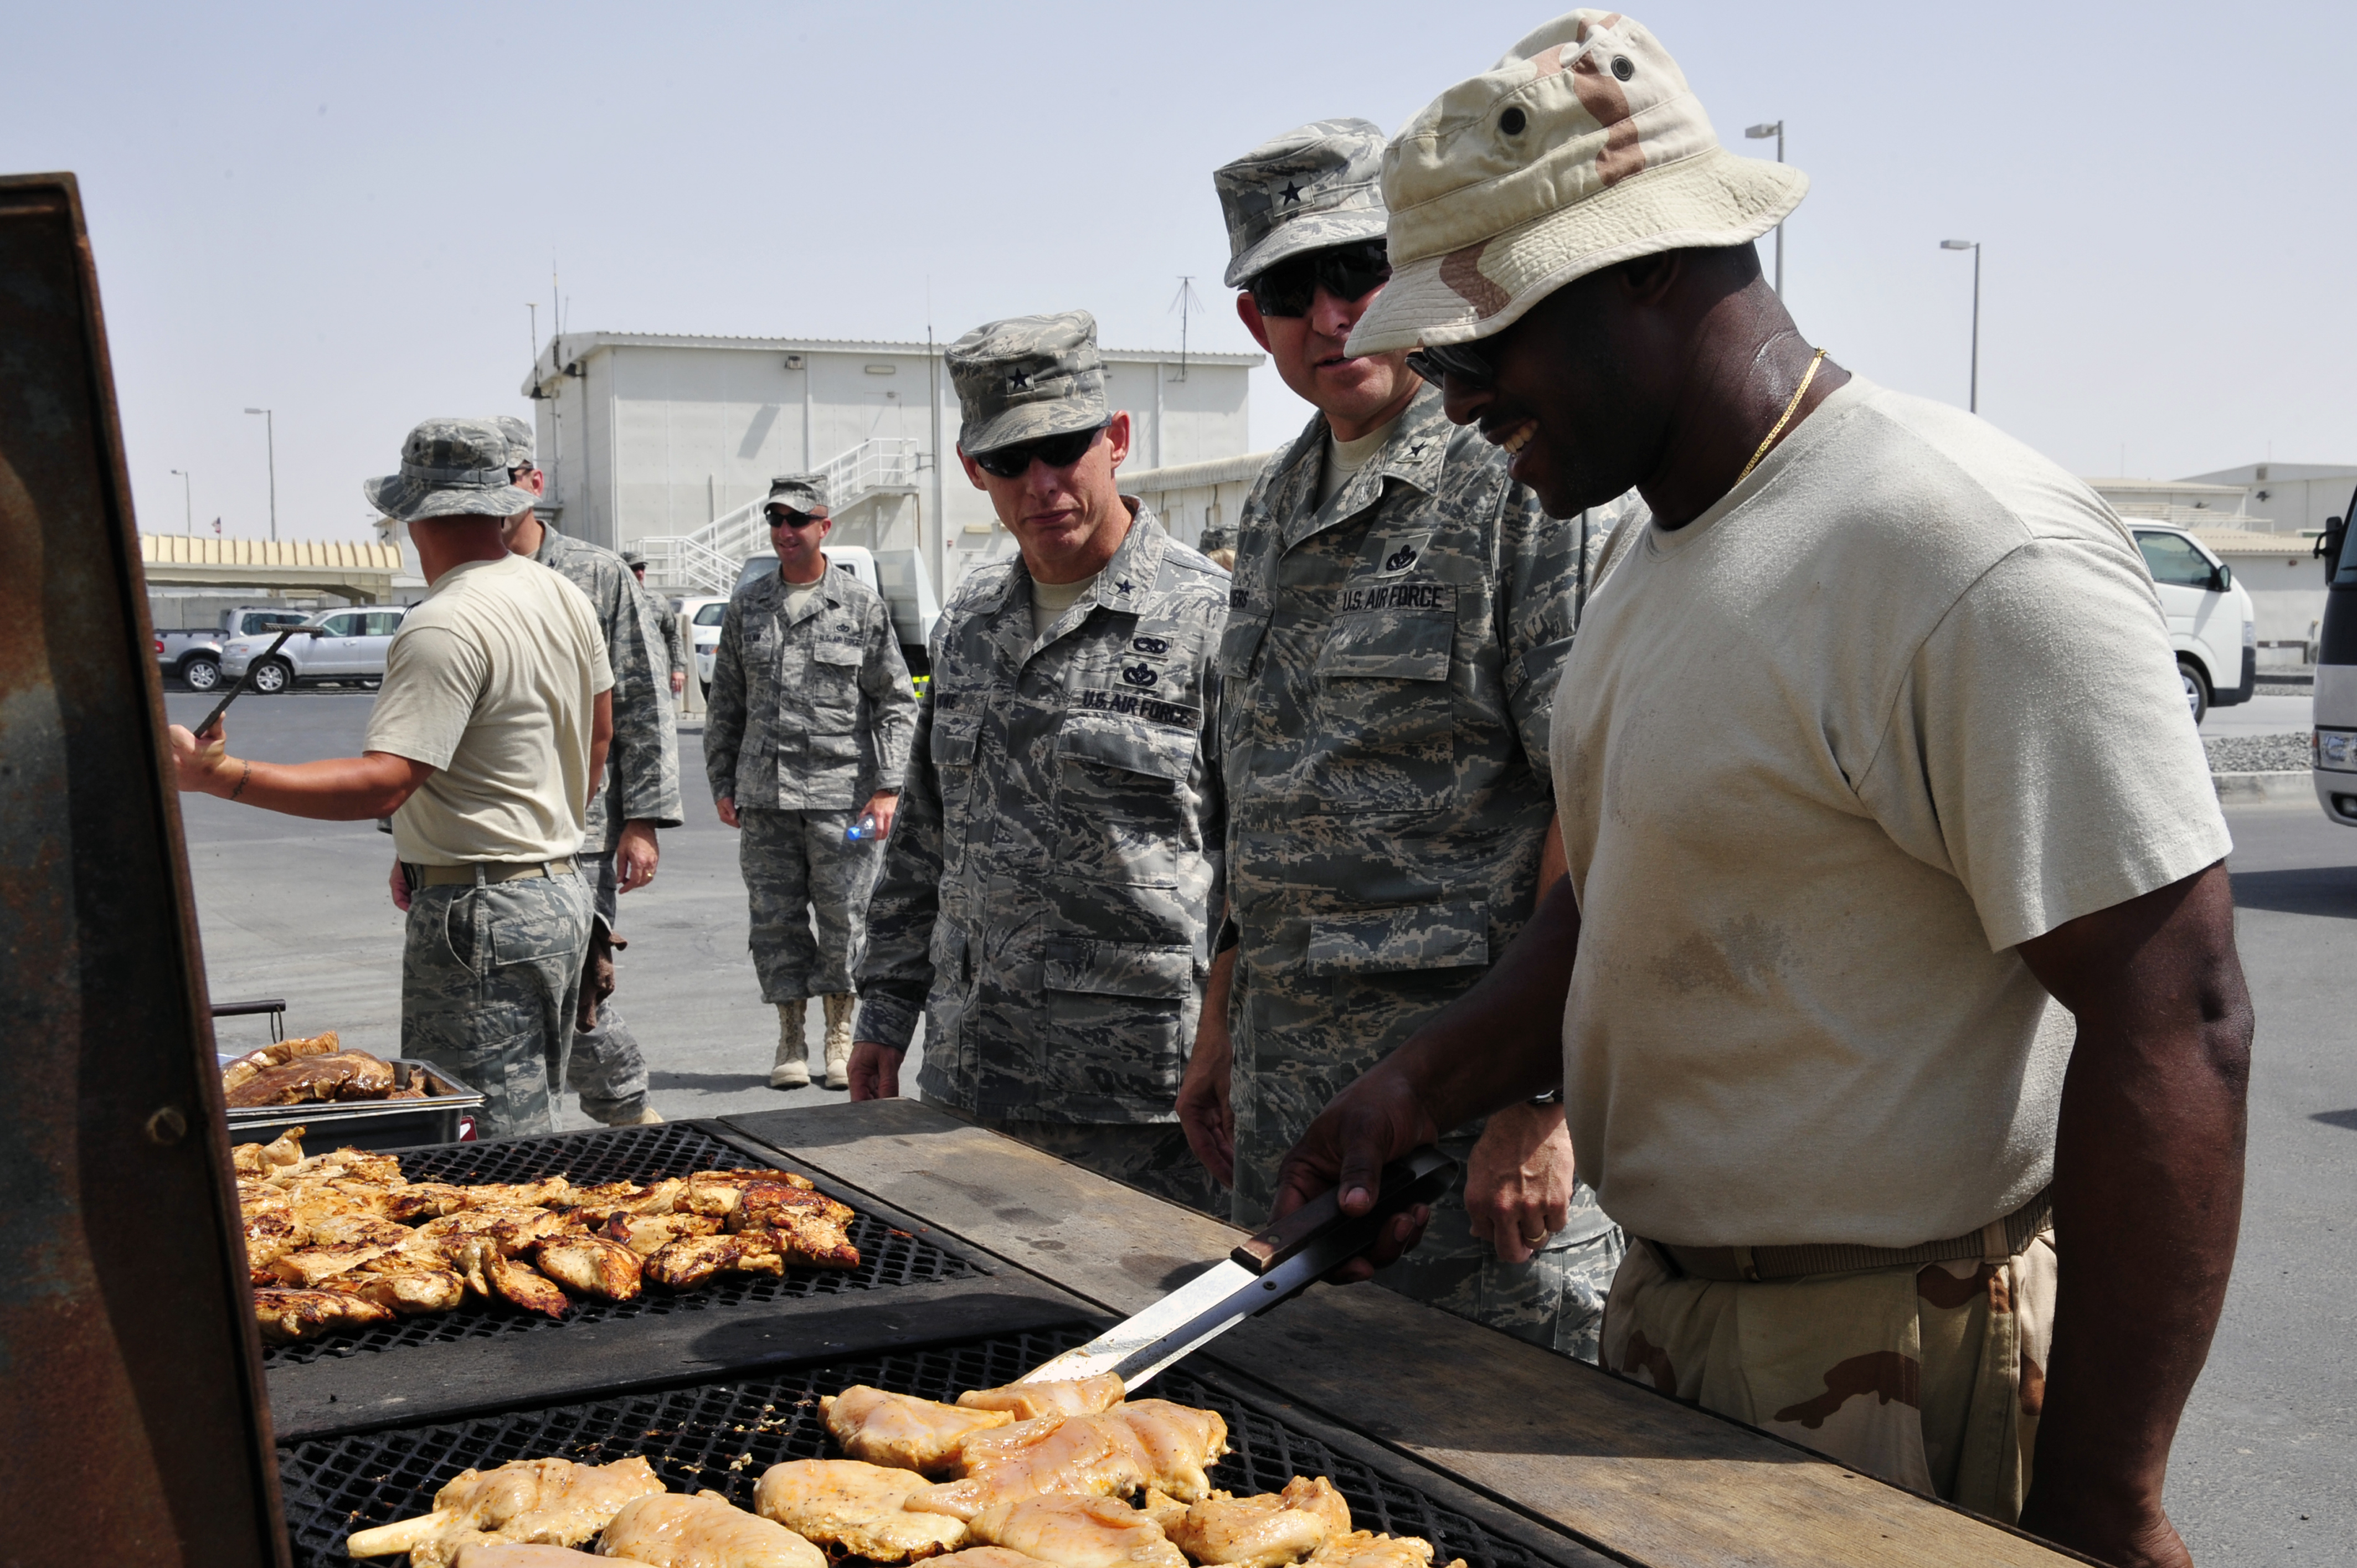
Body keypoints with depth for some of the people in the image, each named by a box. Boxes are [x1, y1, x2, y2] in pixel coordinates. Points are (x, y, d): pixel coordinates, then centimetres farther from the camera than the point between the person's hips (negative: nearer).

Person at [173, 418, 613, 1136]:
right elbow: (598, 737, 20)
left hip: (480, 915, -10)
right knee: (528, 1128, 17)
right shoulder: (566, 599, 9)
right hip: (562, 891, 10)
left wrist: (220, 775, -27)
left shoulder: (444, 629, -19)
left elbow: (381, 784, -26)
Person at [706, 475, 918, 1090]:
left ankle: (840, 1039, 15)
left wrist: (888, 787, -7)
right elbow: (725, 704, 17)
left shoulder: (862, 606, 1)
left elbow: (896, 703, 1)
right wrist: (722, 783, 11)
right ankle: (791, 1040, 15)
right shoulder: (746, 606, 11)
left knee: (844, 920, 1)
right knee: (776, 920, 5)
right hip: (764, 796, 3)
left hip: (841, 792, -3)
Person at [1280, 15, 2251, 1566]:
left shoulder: (1975, 561, -22)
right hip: (1671, 1319, 9)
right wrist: (1423, 1084, 1)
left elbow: (2176, 1028, -24)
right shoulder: (1660, 546, 8)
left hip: (1900, 1385, -9)